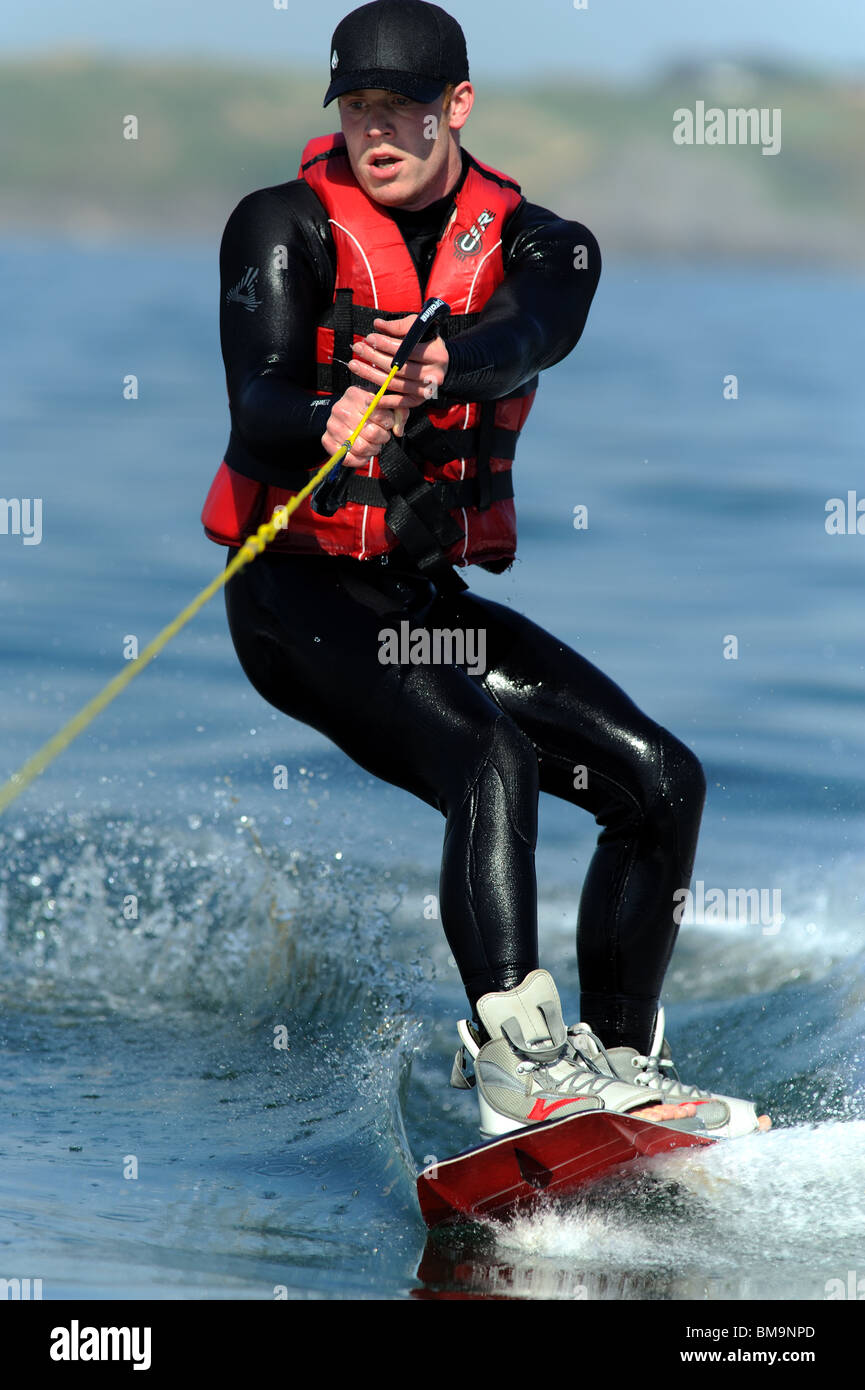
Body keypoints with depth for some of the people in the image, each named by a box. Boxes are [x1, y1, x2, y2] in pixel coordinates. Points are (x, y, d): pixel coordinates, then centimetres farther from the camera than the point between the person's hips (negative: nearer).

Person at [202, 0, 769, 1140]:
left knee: (661, 779, -2)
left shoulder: (542, 244, 4)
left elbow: (526, 337, -20)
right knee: (489, 752, -30)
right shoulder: (287, 225, -3)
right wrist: (330, 423, -44)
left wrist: (435, 363, -45)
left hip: (436, 597, 5)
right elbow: (256, 398, -18)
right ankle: (519, 1060, -37)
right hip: (301, 591, -5)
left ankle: (618, 1060, 7)